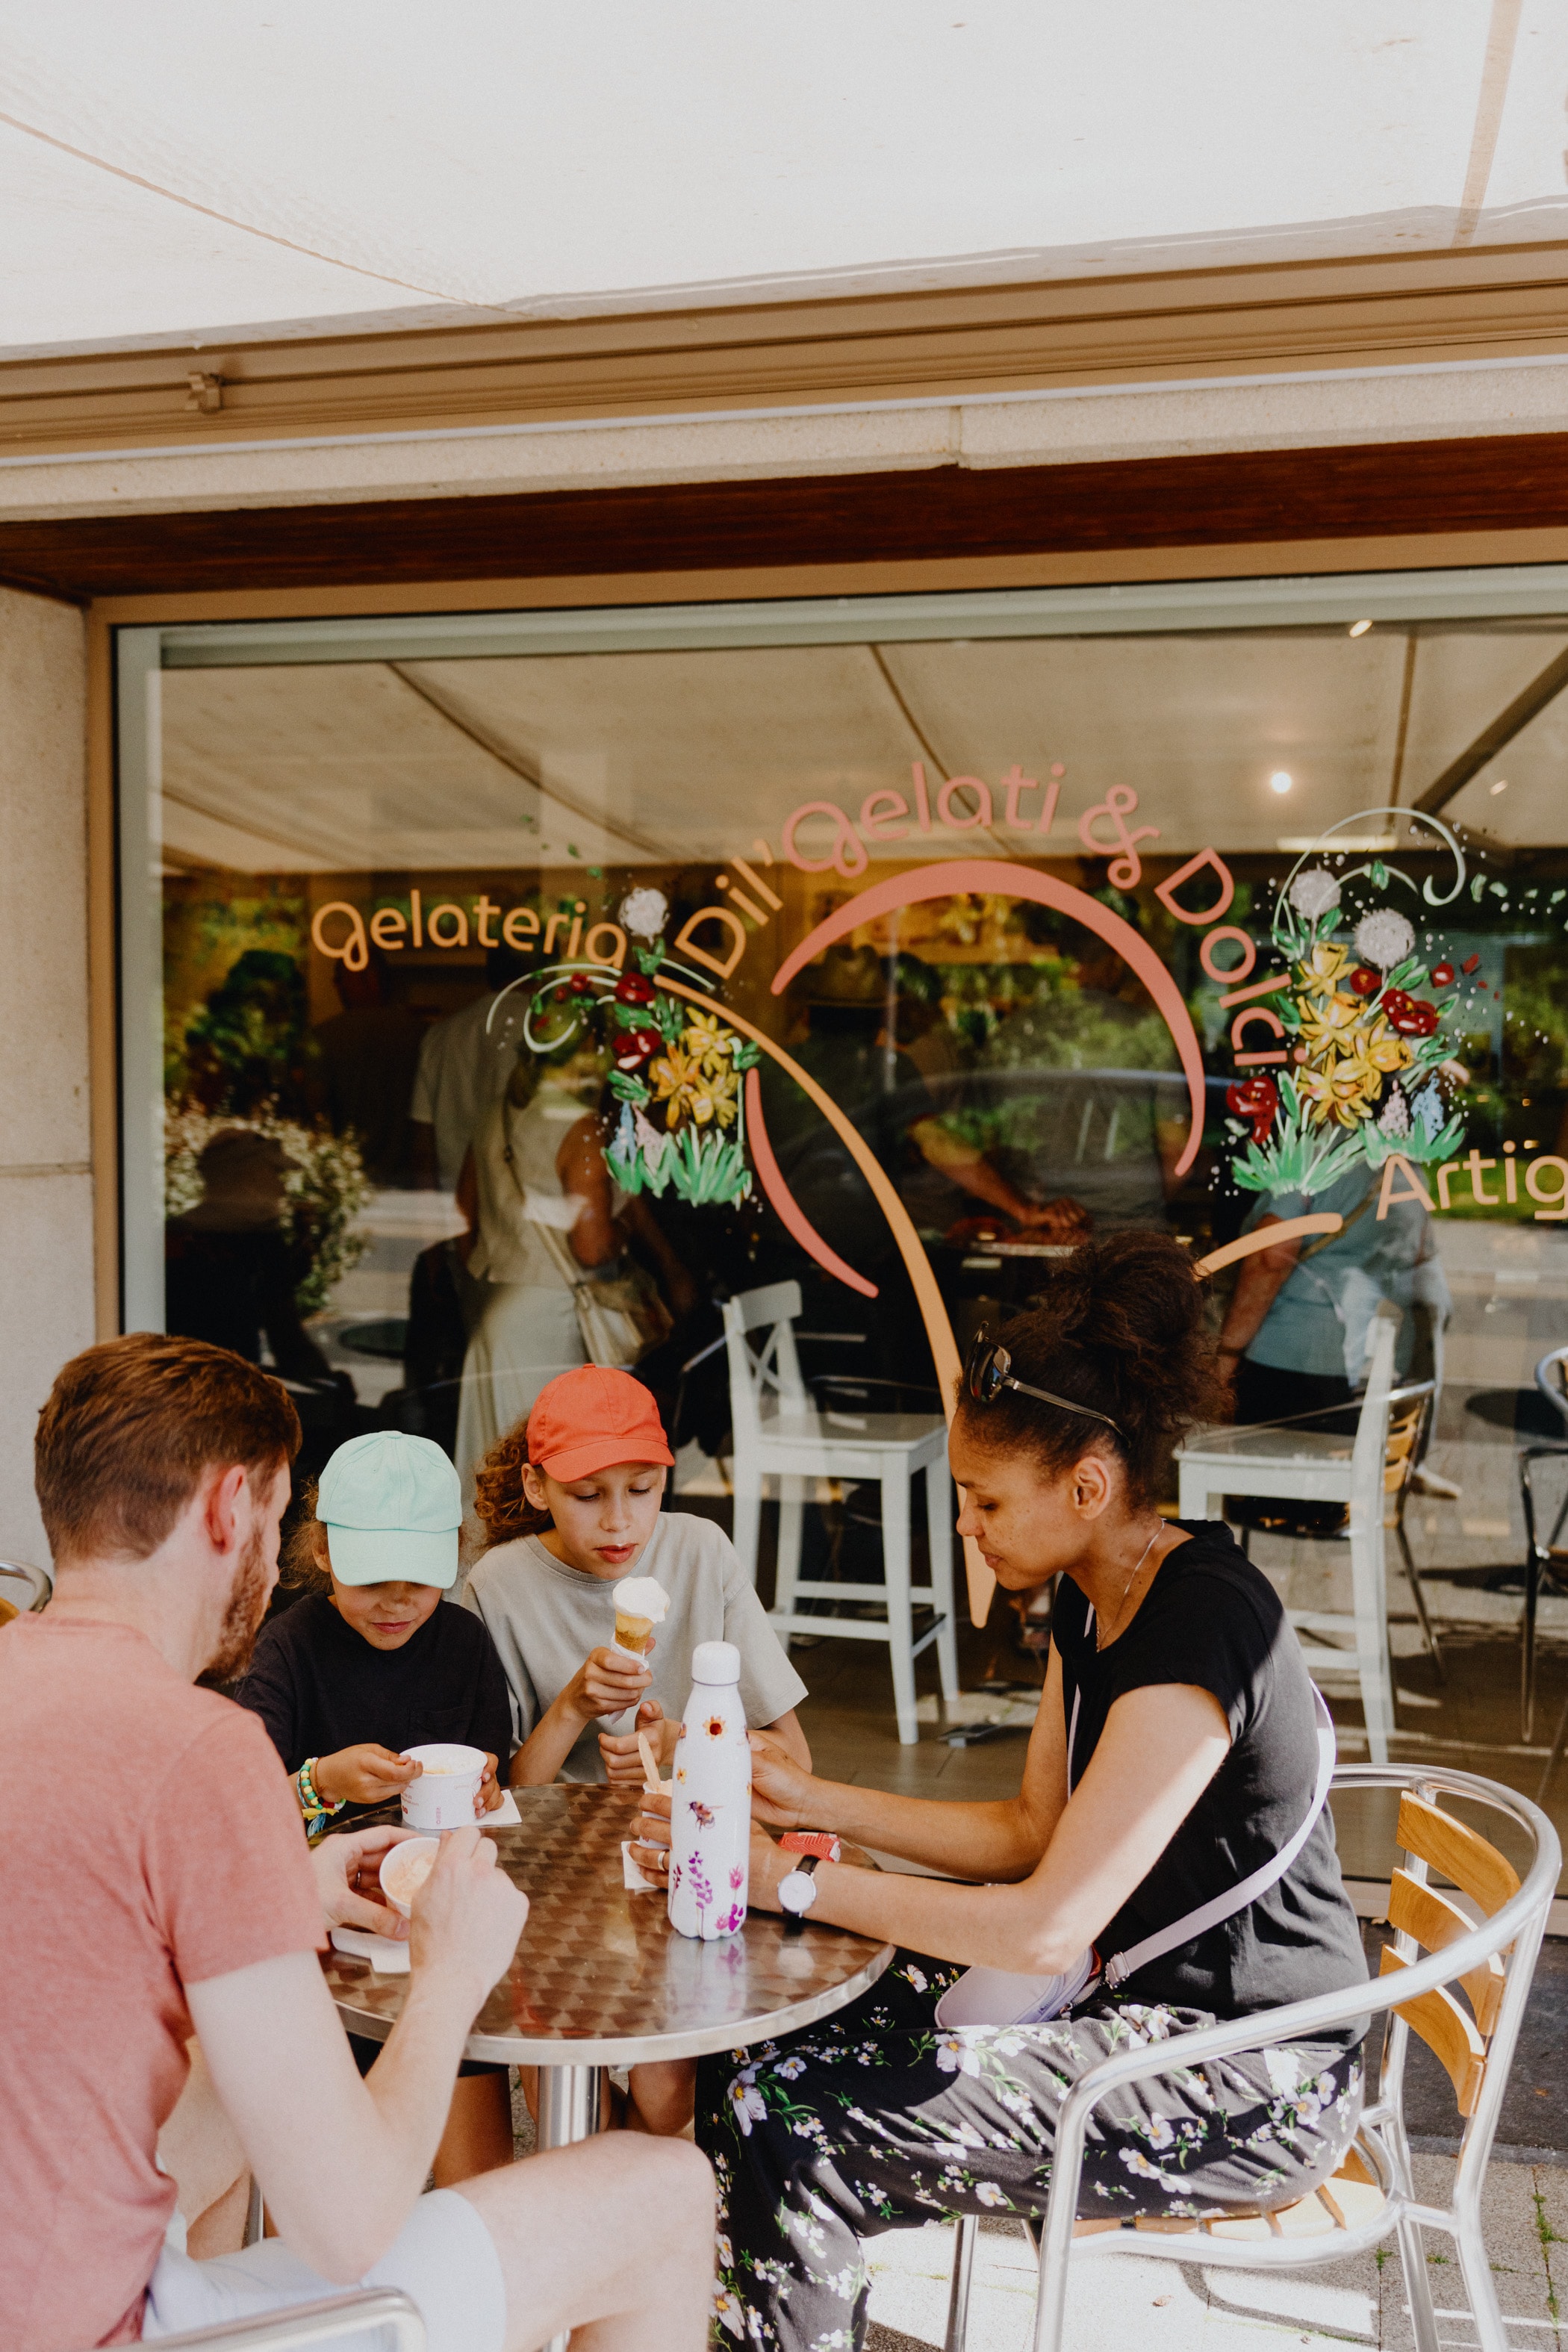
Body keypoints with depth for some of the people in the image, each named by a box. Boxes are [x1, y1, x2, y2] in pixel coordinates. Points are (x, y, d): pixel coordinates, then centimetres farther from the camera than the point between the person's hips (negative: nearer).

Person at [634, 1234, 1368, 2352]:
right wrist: (812, 1800, 3)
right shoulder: (1094, 1598, 3)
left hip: (1255, 2089, -9)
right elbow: (1030, 1831, 11)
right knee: (762, 2036, 1)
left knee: (780, 2116, -16)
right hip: (1147, 1993, 9)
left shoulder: (1198, 1629, -26)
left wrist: (793, 1881, -19)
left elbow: (1048, 1926, -26)